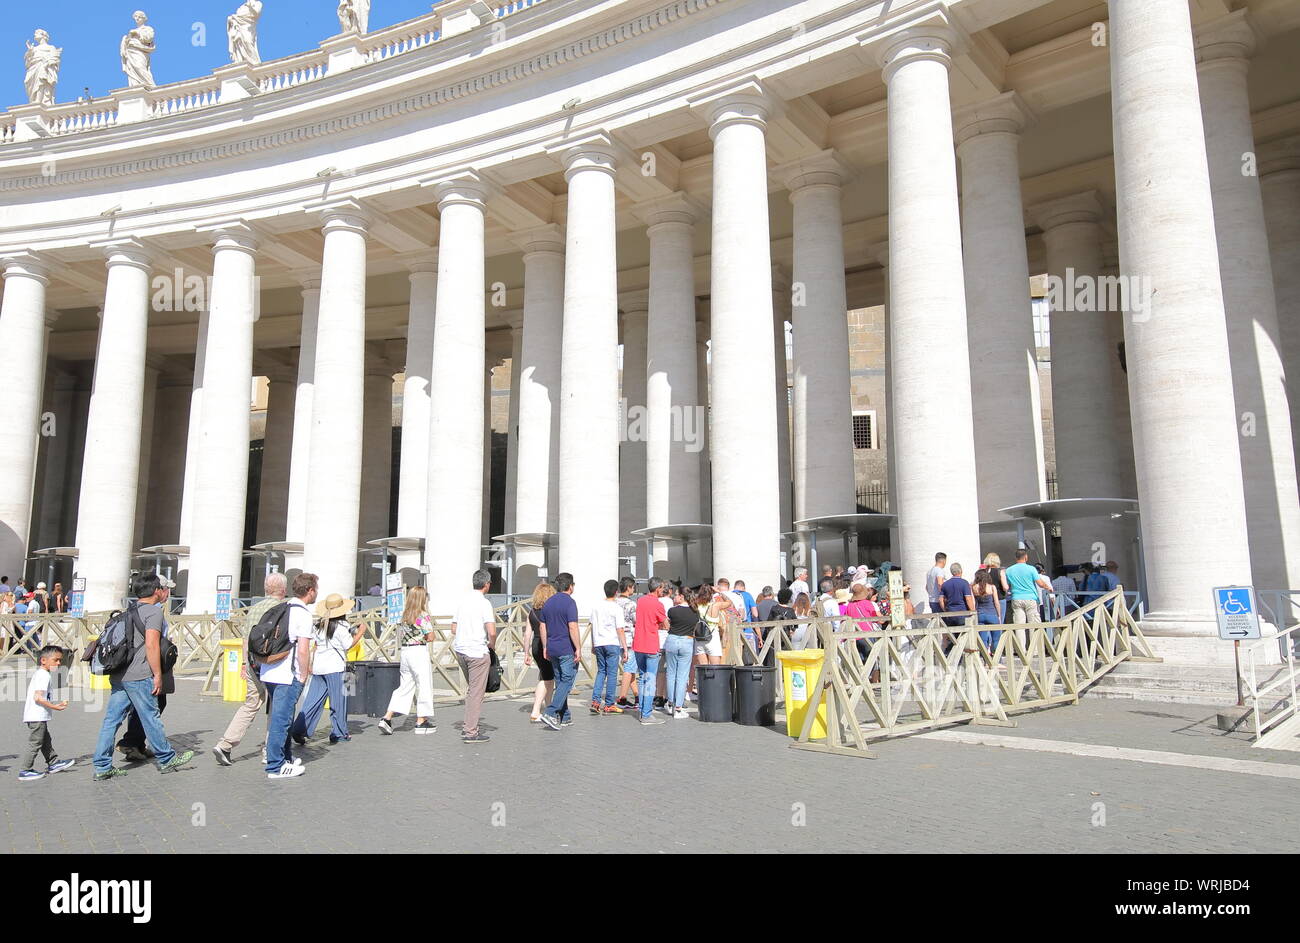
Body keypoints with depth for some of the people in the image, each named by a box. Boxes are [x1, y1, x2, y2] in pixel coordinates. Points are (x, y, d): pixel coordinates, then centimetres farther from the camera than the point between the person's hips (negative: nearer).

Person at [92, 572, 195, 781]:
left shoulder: (129, 610, 17)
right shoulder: (154, 611, -9)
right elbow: (151, 644, -17)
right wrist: (158, 675, -13)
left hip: (118, 675, 8)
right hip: (139, 676, -8)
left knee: (111, 720, 7)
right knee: (151, 719, 3)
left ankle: (102, 767, 8)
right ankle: (166, 760, 14)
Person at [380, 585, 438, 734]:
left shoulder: (405, 615, 10)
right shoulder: (423, 616, -11)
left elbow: (404, 635, 12)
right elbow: (430, 637, -9)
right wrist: (431, 624, 8)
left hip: (404, 651, 7)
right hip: (419, 651, -7)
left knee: (404, 686, 12)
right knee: (424, 686, 4)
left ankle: (387, 718, 5)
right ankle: (421, 721, 10)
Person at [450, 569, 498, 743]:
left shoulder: (463, 600, 11)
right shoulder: (484, 603, -12)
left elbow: (454, 629, 17)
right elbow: (492, 632, -20)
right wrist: (492, 644, -2)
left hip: (460, 650, 8)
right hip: (478, 651, -8)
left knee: (471, 689, 21)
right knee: (477, 692, -2)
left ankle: (468, 726, 24)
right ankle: (470, 732, -1)